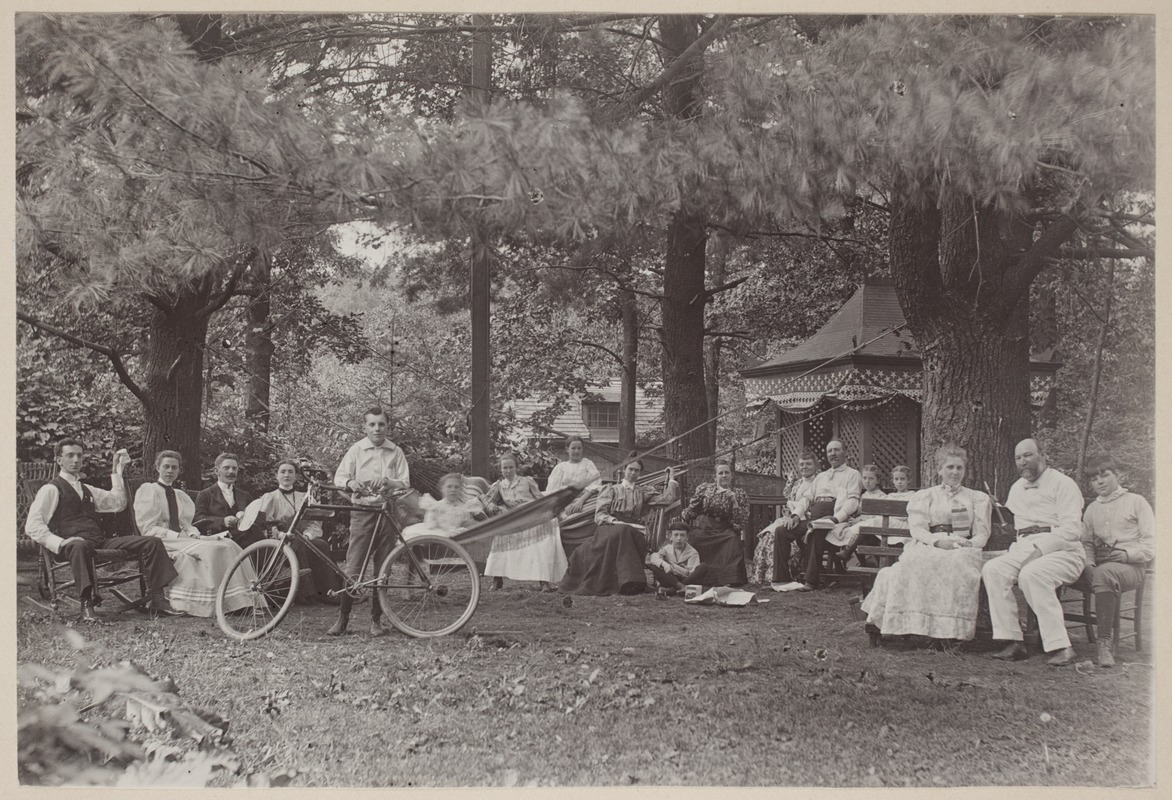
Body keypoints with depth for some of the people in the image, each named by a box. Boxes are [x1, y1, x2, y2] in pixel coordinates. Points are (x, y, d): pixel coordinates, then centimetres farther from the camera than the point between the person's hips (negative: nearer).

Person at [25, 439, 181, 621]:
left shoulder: (87, 490, 29)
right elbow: (32, 526, -5)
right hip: (72, 543, -7)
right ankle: (87, 605, -48)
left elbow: (118, 503, 30)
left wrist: (116, 471, 26)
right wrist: (60, 542, -20)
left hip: (101, 542, 7)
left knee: (152, 543, -8)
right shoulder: (51, 489, 5)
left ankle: (155, 600, -15)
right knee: (80, 546, -45)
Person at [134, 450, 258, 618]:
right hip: (161, 542, -7)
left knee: (227, 544, -19)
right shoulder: (148, 490, 1)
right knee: (211, 549, -31)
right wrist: (178, 536, -16)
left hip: (181, 539, 7)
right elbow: (148, 529, -7)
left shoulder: (180, 495, 23)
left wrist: (193, 534, -6)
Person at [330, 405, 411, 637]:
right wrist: (351, 483, -23)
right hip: (362, 510, -1)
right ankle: (342, 617, 0)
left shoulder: (396, 452, 8)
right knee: (353, 567, -8)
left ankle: (376, 619, 11)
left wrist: (387, 482, -18)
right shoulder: (356, 449, 5)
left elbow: (405, 483, 3)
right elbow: (339, 477, -1)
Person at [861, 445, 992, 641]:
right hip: (928, 547, 0)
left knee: (958, 565, -38)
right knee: (914, 563, -37)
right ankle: (914, 624, -38)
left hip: (963, 549, 0)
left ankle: (954, 631, -39)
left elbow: (982, 533, 14)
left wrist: (969, 544, -11)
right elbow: (917, 528, 6)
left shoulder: (978, 498, 24)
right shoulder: (923, 496, 21)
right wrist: (938, 541, -14)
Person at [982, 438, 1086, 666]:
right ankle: (1013, 642, -23)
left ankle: (1061, 647, -32)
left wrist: (1040, 551, -21)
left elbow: (1071, 530, -12)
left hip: (1062, 551, -6)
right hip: (1024, 549, 6)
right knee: (992, 569, -21)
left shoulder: (1062, 484, 0)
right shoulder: (1017, 488, 23)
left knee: (1031, 574, -36)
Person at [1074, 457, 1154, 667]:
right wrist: (1088, 563, 1)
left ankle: (1105, 643, -42)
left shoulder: (1136, 502, 10)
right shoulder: (1091, 510, 25)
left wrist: (1128, 554, -14)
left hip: (1131, 566, -4)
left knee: (1104, 573, -42)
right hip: (1099, 566, 5)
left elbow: (1151, 544, 3)